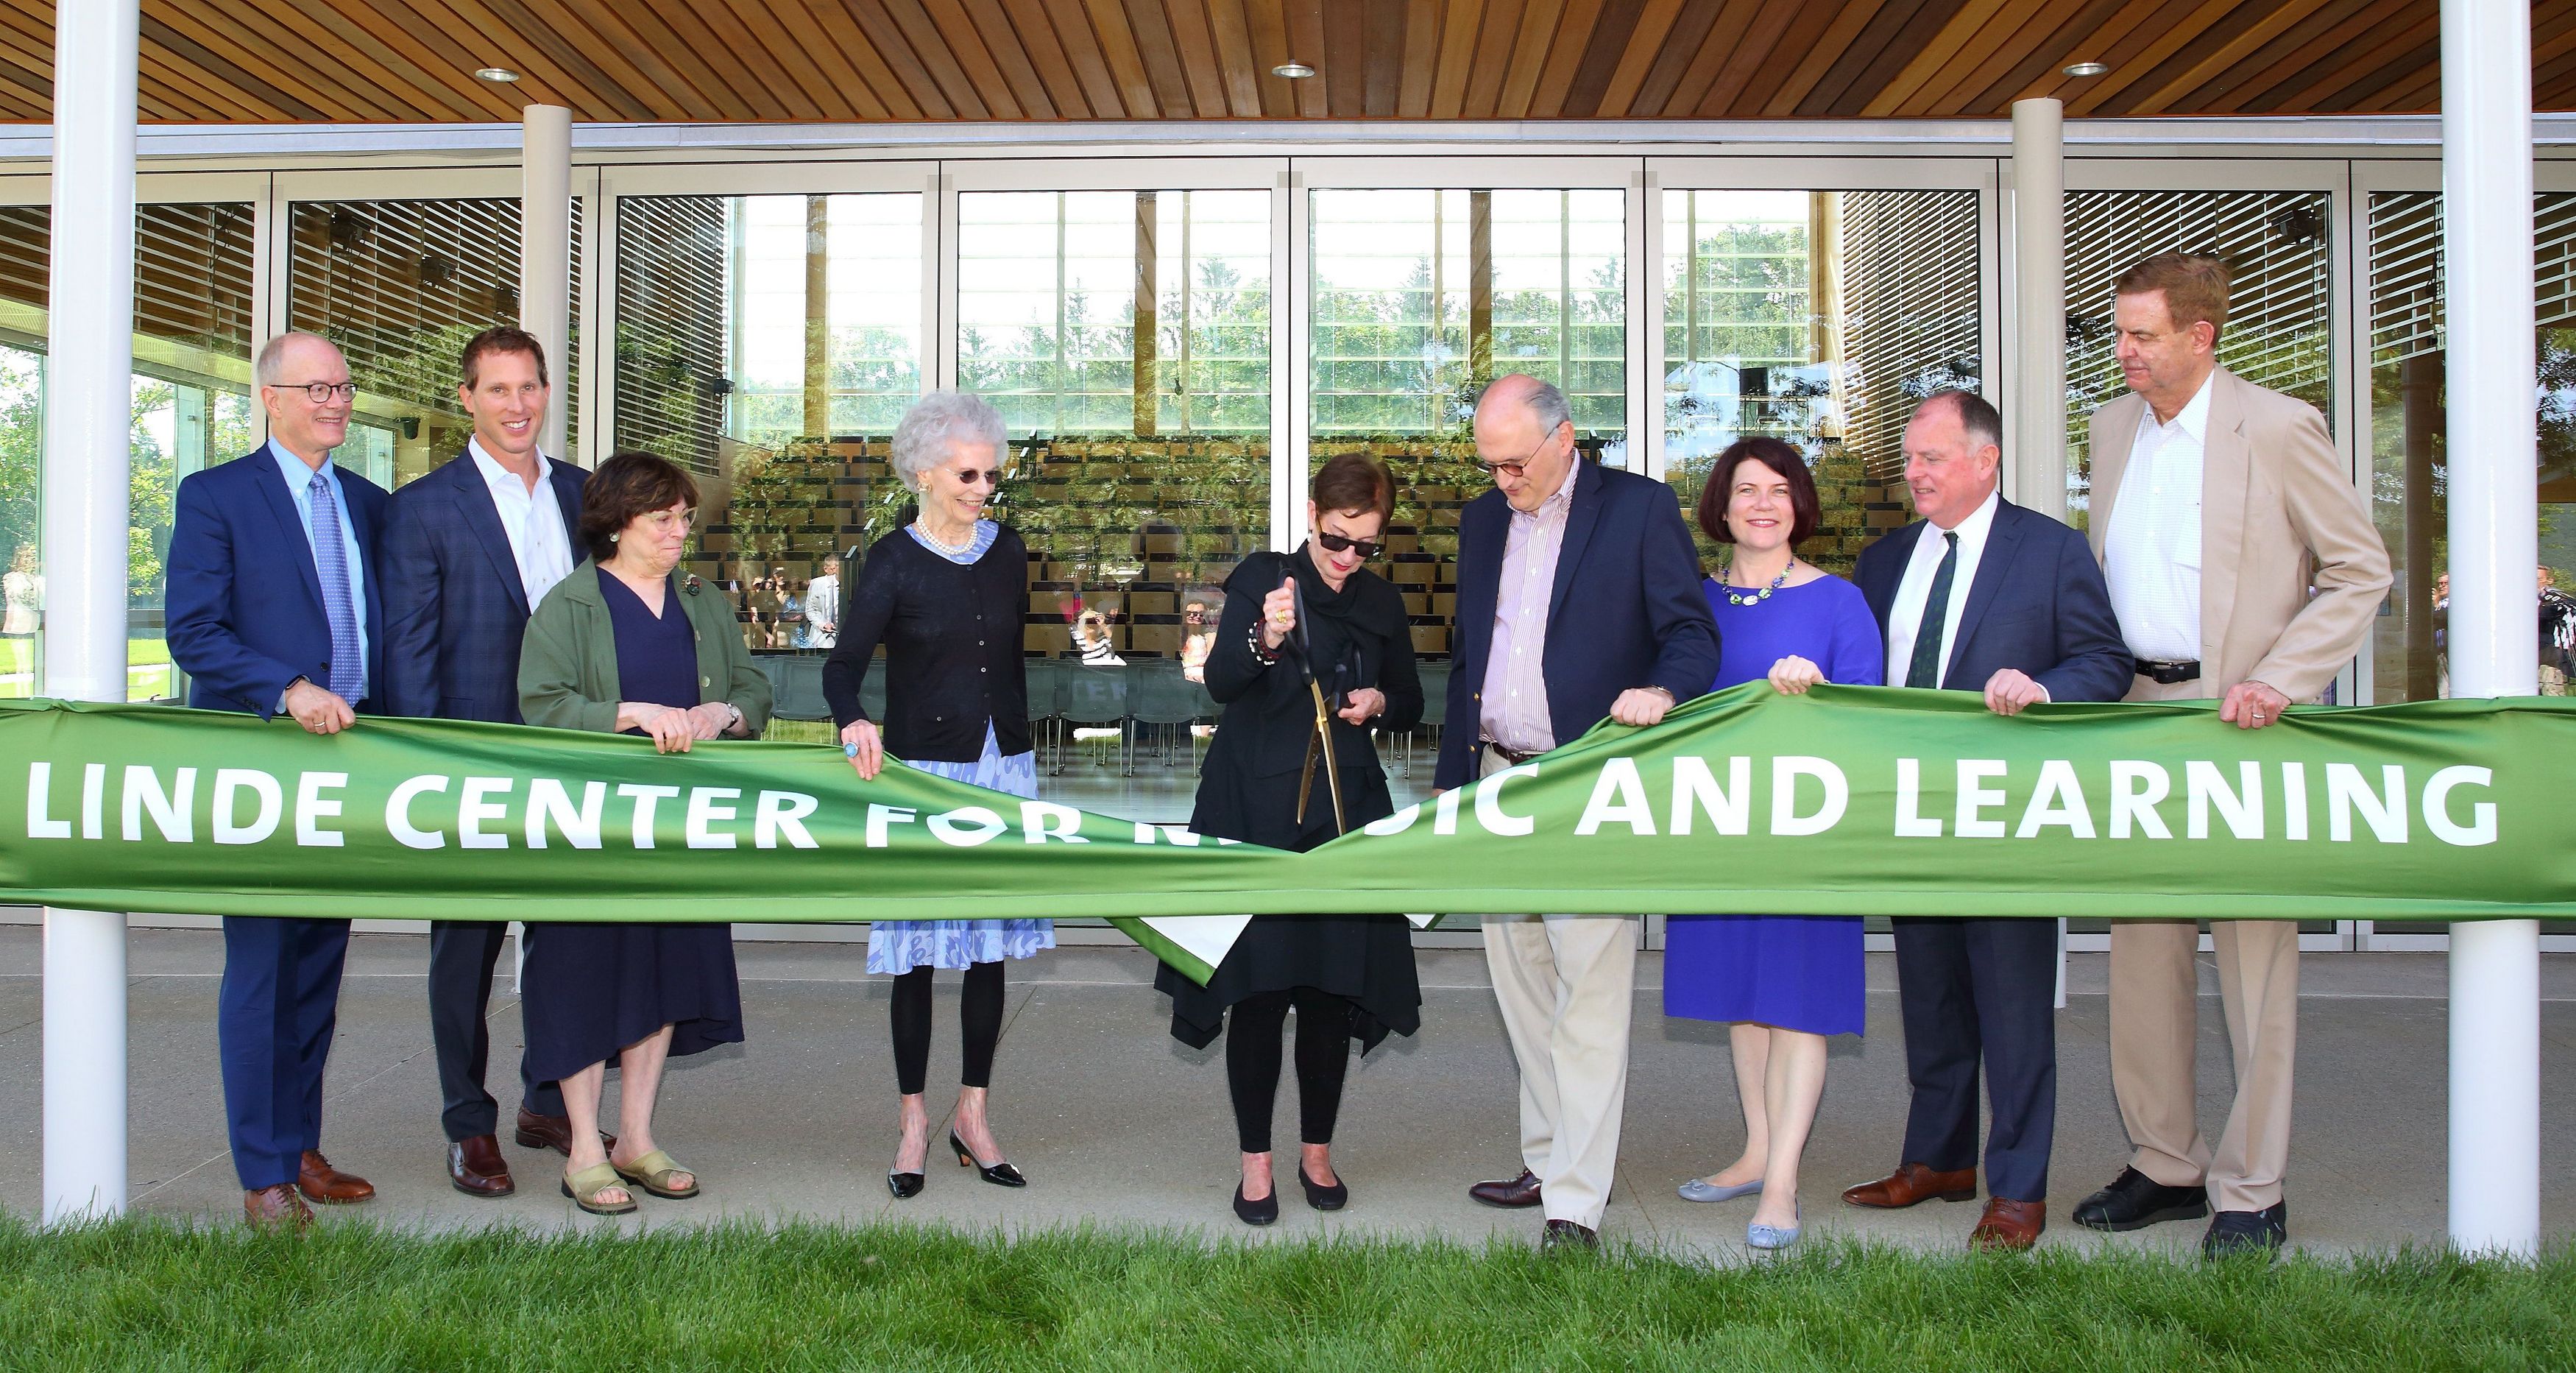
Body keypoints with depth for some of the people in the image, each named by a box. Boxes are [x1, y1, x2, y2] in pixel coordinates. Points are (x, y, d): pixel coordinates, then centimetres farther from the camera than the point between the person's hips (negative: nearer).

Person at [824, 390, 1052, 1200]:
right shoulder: (894, 563, -6)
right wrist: (854, 723, -32)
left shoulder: (1007, 552, 7)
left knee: (993, 941, 7)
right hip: (923, 770, -4)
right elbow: (843, 667, -12)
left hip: (1003, 767, 4)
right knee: (920, 951, 2)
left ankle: (973, 1116, 18)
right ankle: (913, 1118, 14)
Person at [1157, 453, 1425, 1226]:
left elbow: (1410, 703, 20)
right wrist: (1265, 639, -35)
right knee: (1259, 988, -2)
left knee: (1334, 989, 7)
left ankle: (1317, 1152, 22)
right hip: (1259, 814, -3)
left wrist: (1381, 703, -3)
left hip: (1346, 815, 4)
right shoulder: (1261, 580, -3)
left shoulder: (1381, 602, 10)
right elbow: (1220, 682, -16)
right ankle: (1256, 1161, 10)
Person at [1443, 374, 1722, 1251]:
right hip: (1499, 783, 7)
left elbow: (1692, 633, -5)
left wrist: (1662, 691, -27)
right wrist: (1452, 777, 17)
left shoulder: (1639, 509, -3)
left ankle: (1576, 1202, -5)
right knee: (1521, 983, 12)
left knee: (1591, 991, -8)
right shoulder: (1482, 521, 14)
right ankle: (1548, 1159, 25)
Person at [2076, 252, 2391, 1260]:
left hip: (2236, 724, -6)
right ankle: (2167, 1166, 22)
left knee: (2252, 954, 0)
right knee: (2142, 949, 9)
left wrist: (2277, 682, -15)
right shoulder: (2113, 427, 12)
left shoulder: (2278, 429, -7)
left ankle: (2251, 1193, 10)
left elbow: (2362, 570, -4)